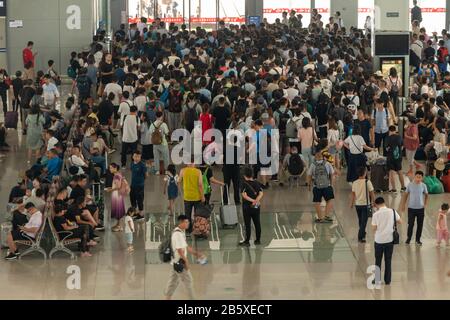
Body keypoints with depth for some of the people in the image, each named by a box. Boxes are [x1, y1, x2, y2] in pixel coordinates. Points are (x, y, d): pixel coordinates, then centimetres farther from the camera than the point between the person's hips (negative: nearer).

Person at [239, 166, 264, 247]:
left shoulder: (244, 183, -12)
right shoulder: (257, 183, 2)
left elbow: (244, 195, -21)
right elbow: (261, 193, -7)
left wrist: (253, 200, -21)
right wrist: (256, 200, -17)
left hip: (247, 207, -4)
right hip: (256, 207, 4)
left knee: (247, 224, 1)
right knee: (257, 224, 12)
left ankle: (247, 241, 5)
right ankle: (258, 240, 20)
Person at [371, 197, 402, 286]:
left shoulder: (376, 214, -10)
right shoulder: (392, 211, -5)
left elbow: (374, 228, -10)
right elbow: (400, 221, 2)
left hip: (379, 240, -2)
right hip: (389, 239, 2)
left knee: (378, 260, 13)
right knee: (388, 261, 11)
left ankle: (377, 280, 17)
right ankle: (387, 280, 14)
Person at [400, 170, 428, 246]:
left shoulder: (423, 186, -3)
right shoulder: (410, 185, -5)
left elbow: (426, 195, 11)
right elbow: (405, 195, 4)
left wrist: (425, 204, 4)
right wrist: (403, 205, 3)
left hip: (420, 208, 1)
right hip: (411, 208, -1)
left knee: (420, 225, 7)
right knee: (410, 224, 3)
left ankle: (418, 240, 21)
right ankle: (408, 238, 22)